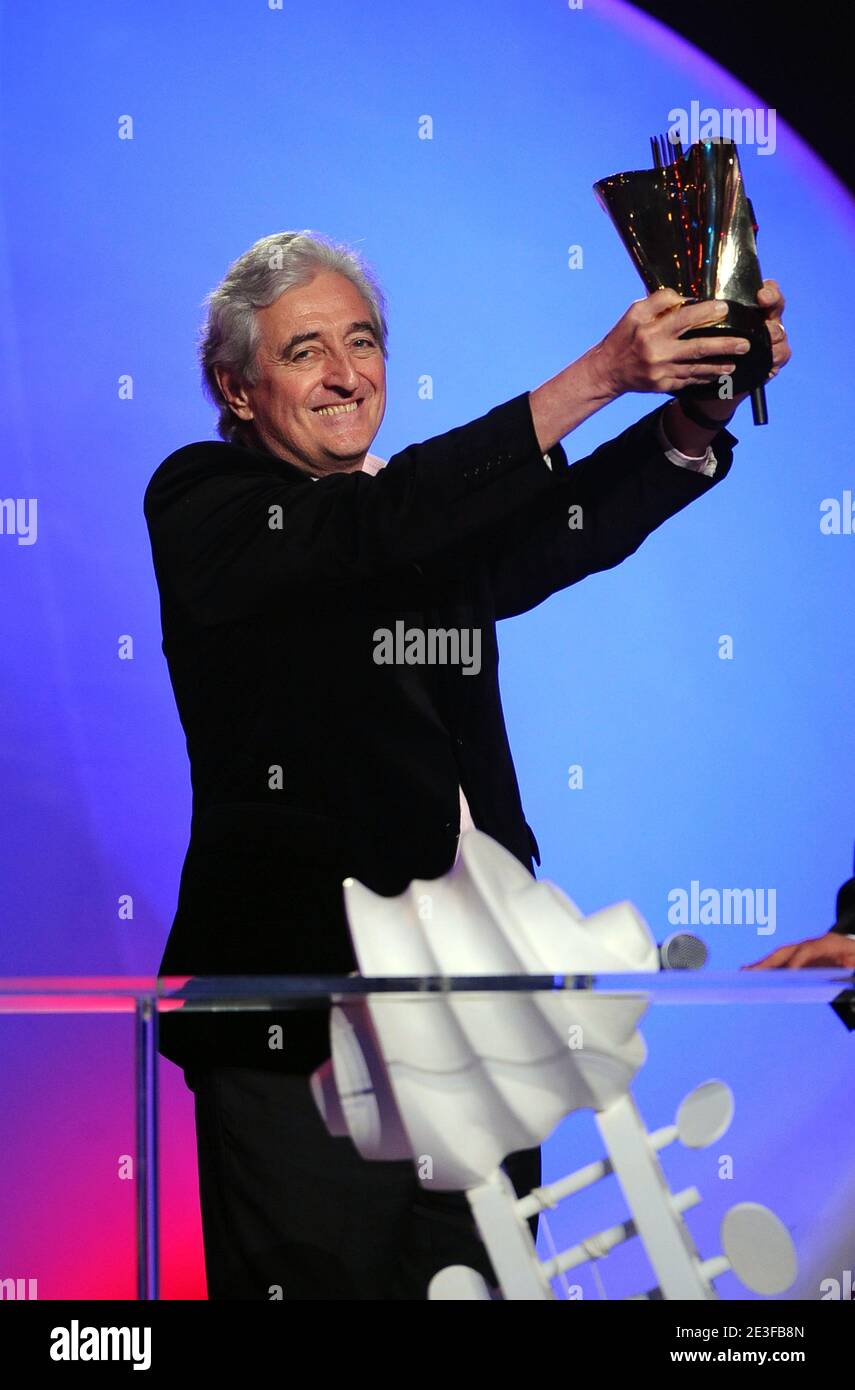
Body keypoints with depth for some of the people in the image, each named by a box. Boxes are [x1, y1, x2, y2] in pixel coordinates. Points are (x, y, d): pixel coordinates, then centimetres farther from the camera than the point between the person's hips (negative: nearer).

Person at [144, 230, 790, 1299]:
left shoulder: (444, 525, 16)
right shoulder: (201, 505, -1)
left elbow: (580, 523, -3)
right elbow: (383, 529, -18)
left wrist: (697, 414, -24)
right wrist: (598, 374, -24)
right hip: (299, 1023, -5)